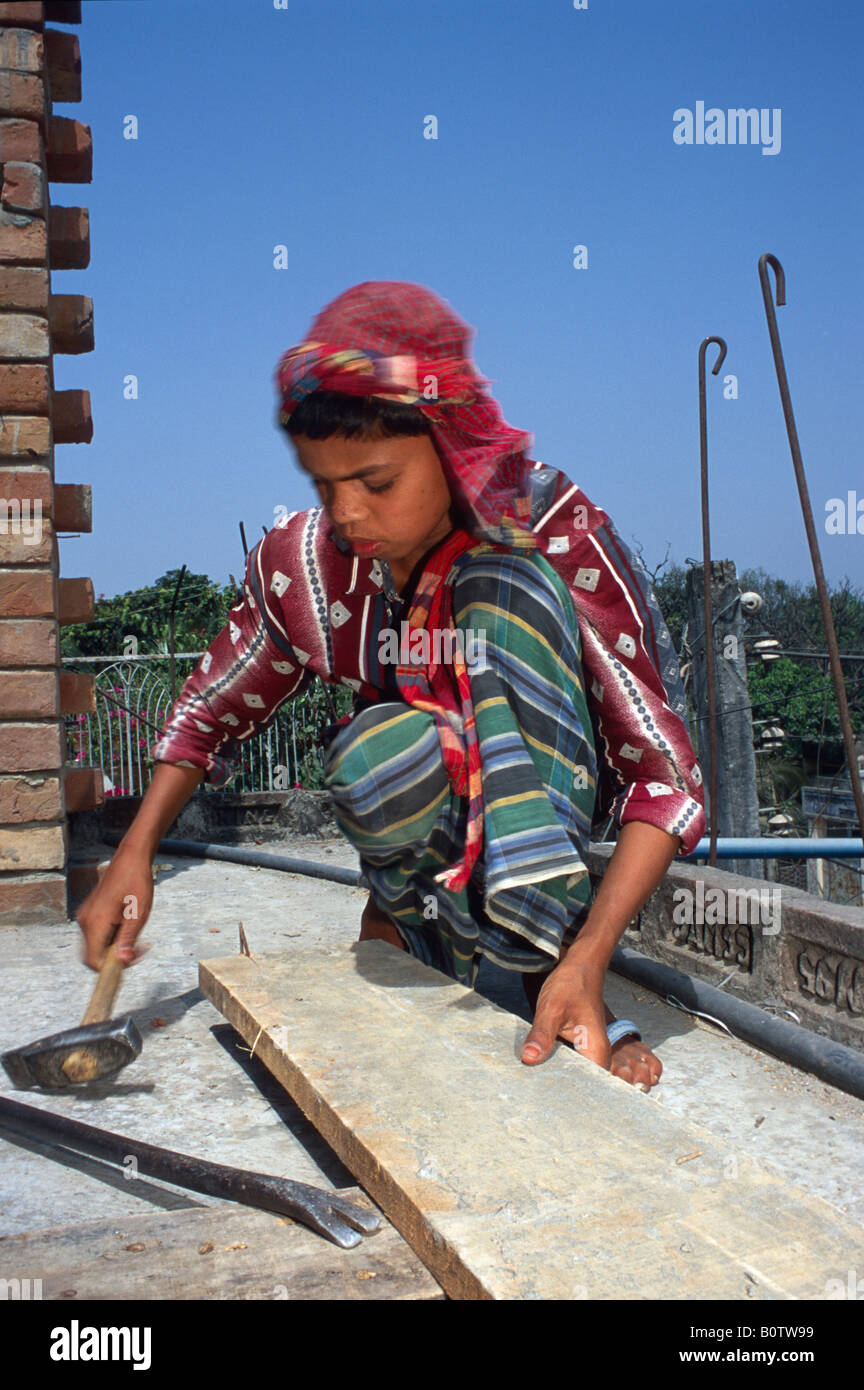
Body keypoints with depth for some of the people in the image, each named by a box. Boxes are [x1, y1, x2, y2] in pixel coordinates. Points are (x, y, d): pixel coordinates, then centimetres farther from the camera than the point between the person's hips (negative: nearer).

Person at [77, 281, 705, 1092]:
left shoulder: (557, 539, -22)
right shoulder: (303, 562, -12)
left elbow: (665, 777, -24)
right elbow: (211, 710, 7)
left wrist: (588, 960, -36)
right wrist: (134, 854, -4)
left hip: (547, 825, -2)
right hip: (424, 841, 2)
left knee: (510, 589, -30)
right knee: (375, 758, -36)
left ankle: (554, 947, -29)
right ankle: (402, 919, -5)